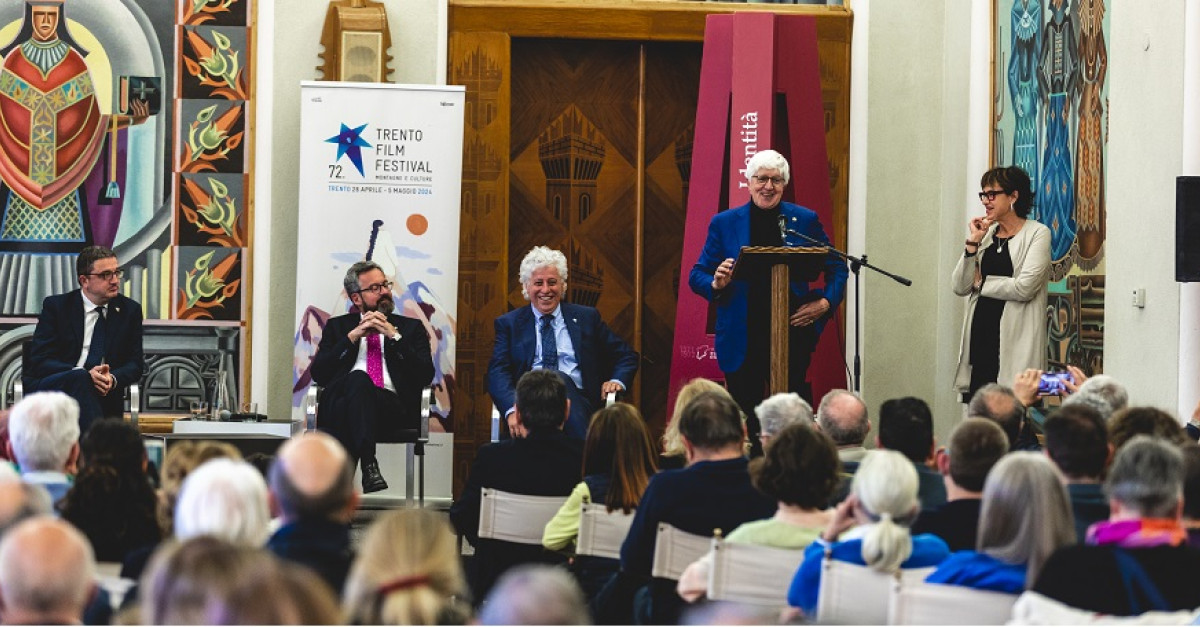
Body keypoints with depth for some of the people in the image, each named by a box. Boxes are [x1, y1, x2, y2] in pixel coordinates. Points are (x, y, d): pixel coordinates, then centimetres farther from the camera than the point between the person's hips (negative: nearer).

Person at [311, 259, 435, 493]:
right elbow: (318, 373, 10)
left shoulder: (411, 328, 24)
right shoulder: (337, 327, 26)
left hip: (393, 409, 0)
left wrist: (394, 336, 2)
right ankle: (368, 464, -46)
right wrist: (352, 337, 3)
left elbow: (426, 375, 8)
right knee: (358, 378, -36)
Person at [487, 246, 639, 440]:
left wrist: (617, 380, 1)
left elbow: (626, 356, 26)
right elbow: (497, 373, 3)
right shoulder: (508, 324, 18)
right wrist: (513, 409, -19)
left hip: (579, 404, 1)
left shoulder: (587, 317, 21)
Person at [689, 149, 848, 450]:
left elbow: (836, 267, 13)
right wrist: (716, 284, -14)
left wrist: (826, 303, -4)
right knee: (745, 419, 2)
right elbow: (697, 275, 8)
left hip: (792, 334, 0)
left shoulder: (805, 220, 8)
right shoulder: (724, 223, 7)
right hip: (742, 340, 0)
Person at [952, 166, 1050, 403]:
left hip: (1014, 336, -6)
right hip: (980, 334, 6)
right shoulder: (986, 234, 16)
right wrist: (972, 243, 0)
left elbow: (1025, 287, -13)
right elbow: (960, 287, 9)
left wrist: (982, 283, 0)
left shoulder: (1037, 233, -1)